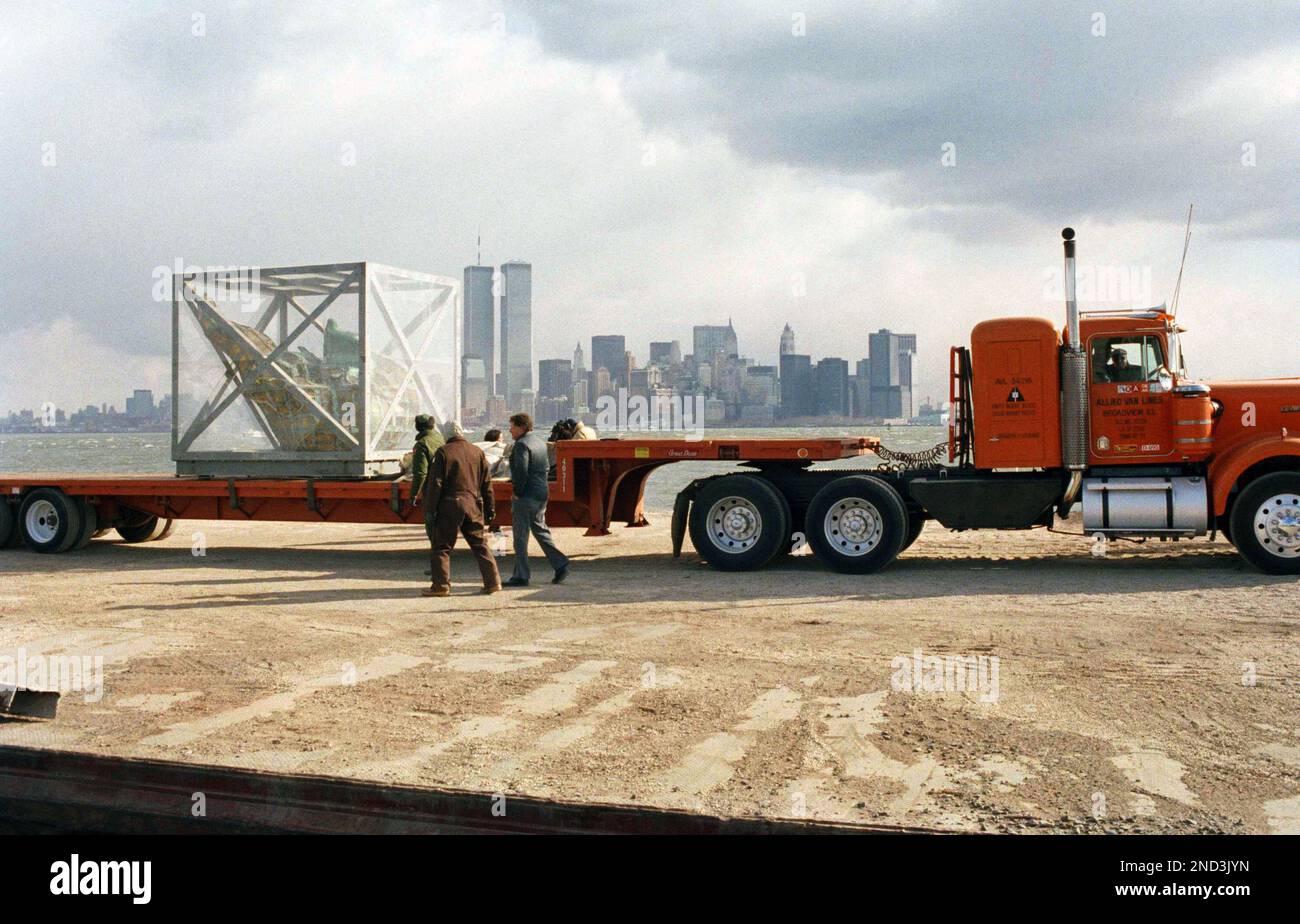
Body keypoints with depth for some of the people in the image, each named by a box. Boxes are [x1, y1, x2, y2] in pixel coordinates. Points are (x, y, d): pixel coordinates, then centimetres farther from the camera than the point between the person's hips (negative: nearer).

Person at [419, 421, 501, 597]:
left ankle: (441, 585, -1)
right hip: (473, 505, 4)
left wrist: (430, 509, -5)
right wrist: (490, 508, 15)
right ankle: (493, 582, 9)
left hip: (450, 505, -4)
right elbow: (487, 483, 11)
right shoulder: (477, 452, 9)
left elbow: (435, 483, -8)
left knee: (441, 546, 4)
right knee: (480, 544, 12)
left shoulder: (443, 452, -4)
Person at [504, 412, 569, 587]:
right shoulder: (540, 442, 14)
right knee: (540, 530, 19)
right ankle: (560, 564, 14)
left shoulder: (522, 444, -14)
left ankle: (521, 576, 1)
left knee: (520, 536, -2)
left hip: (525, 496, -9)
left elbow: (521, 471, -23)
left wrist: (517, 492, -13)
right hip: (541, 494, 9)